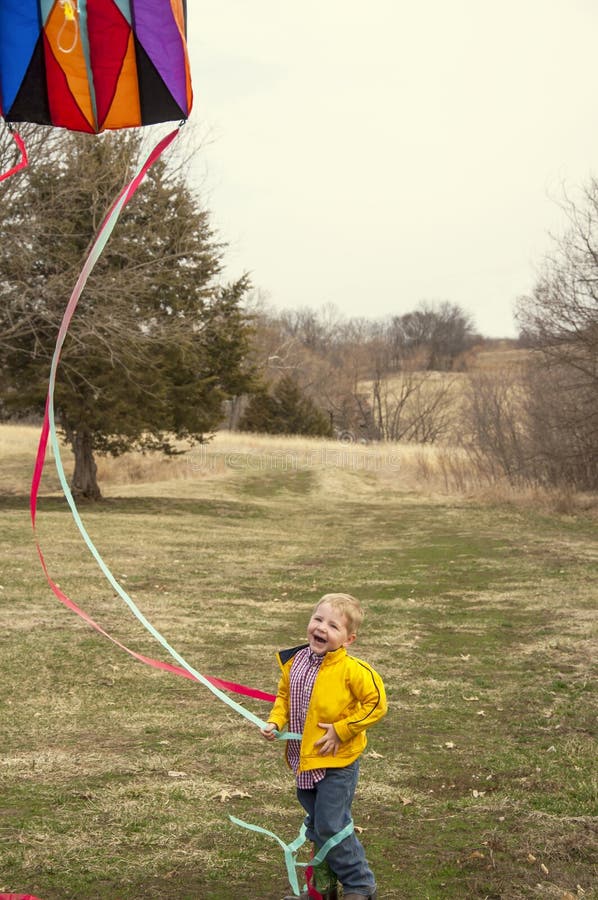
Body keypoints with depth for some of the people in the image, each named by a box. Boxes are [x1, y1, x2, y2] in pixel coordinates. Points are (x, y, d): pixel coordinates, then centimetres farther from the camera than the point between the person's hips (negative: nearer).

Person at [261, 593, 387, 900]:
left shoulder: (352, 670, -19)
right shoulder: (294, 662, -2)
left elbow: (376, 704, -15)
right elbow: (284, 697, 13)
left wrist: (341, 730, -17)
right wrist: (275, 722, -5)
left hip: (337, 762, -6)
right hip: (304, 760, 6)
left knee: (331, 827, -3)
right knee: (316, 826, 18)